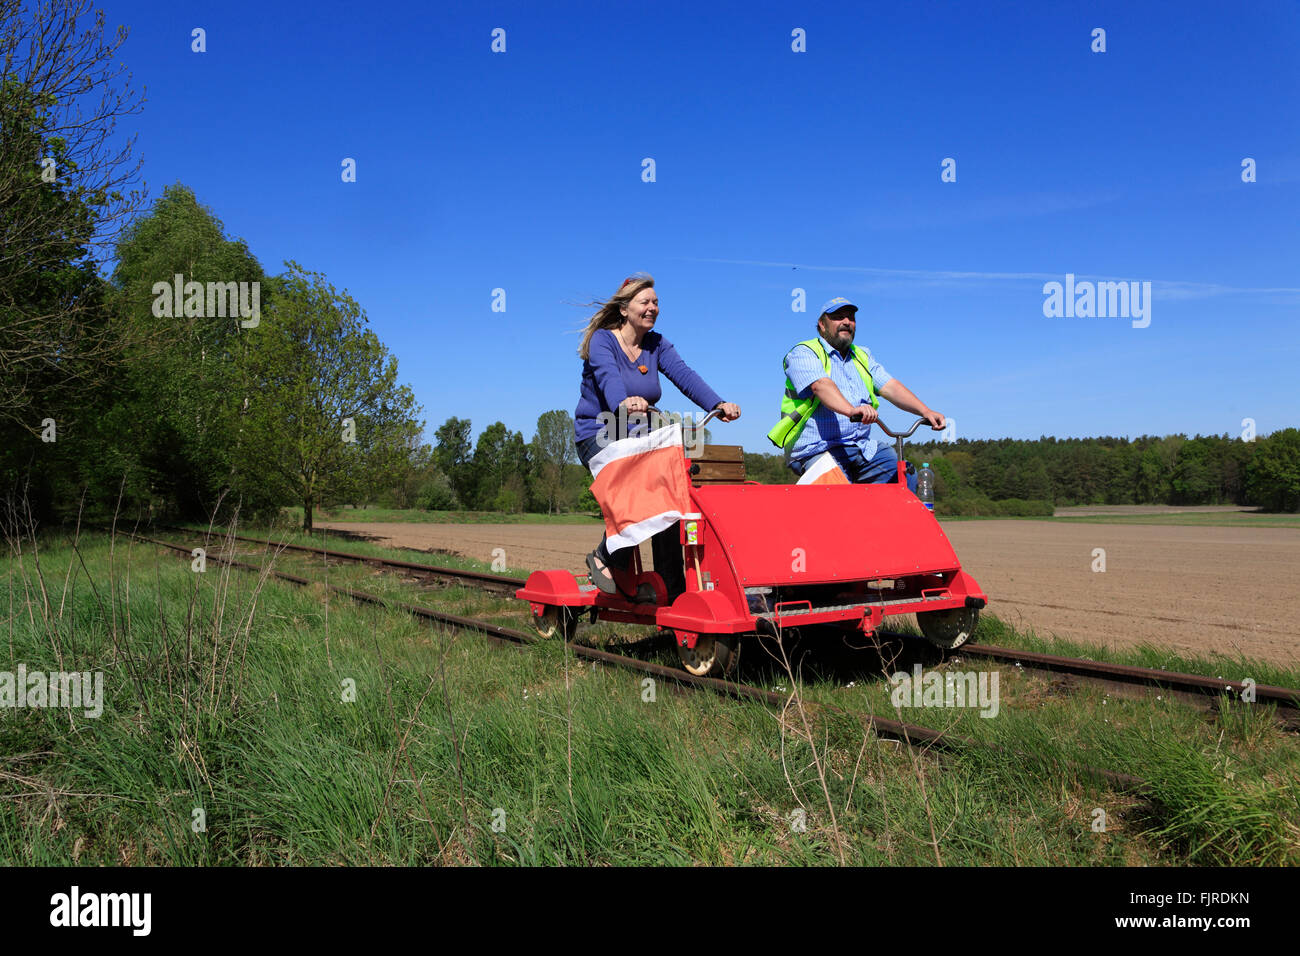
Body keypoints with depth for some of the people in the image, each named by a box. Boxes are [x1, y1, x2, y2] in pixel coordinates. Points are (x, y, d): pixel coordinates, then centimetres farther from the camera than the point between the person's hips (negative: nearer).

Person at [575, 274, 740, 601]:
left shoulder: (656, 344, 8)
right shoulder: (602, 340, -7)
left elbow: (684, 375, -10)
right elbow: (608, 377, -29)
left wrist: (717, 404, -28)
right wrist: (623, 403, -52)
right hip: (598, 436, -5)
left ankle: (671, 588, -11)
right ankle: (606, 558, -10)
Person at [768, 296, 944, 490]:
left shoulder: (862, 357, 22)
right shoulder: (803, 354, 0)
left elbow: (890, 386, 8)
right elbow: (821, 385, -20)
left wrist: (925, 411, -10)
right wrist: (851, 410, -39)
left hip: (861, 448, 6)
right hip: (817, 450, -6)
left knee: (905, 474, -14)